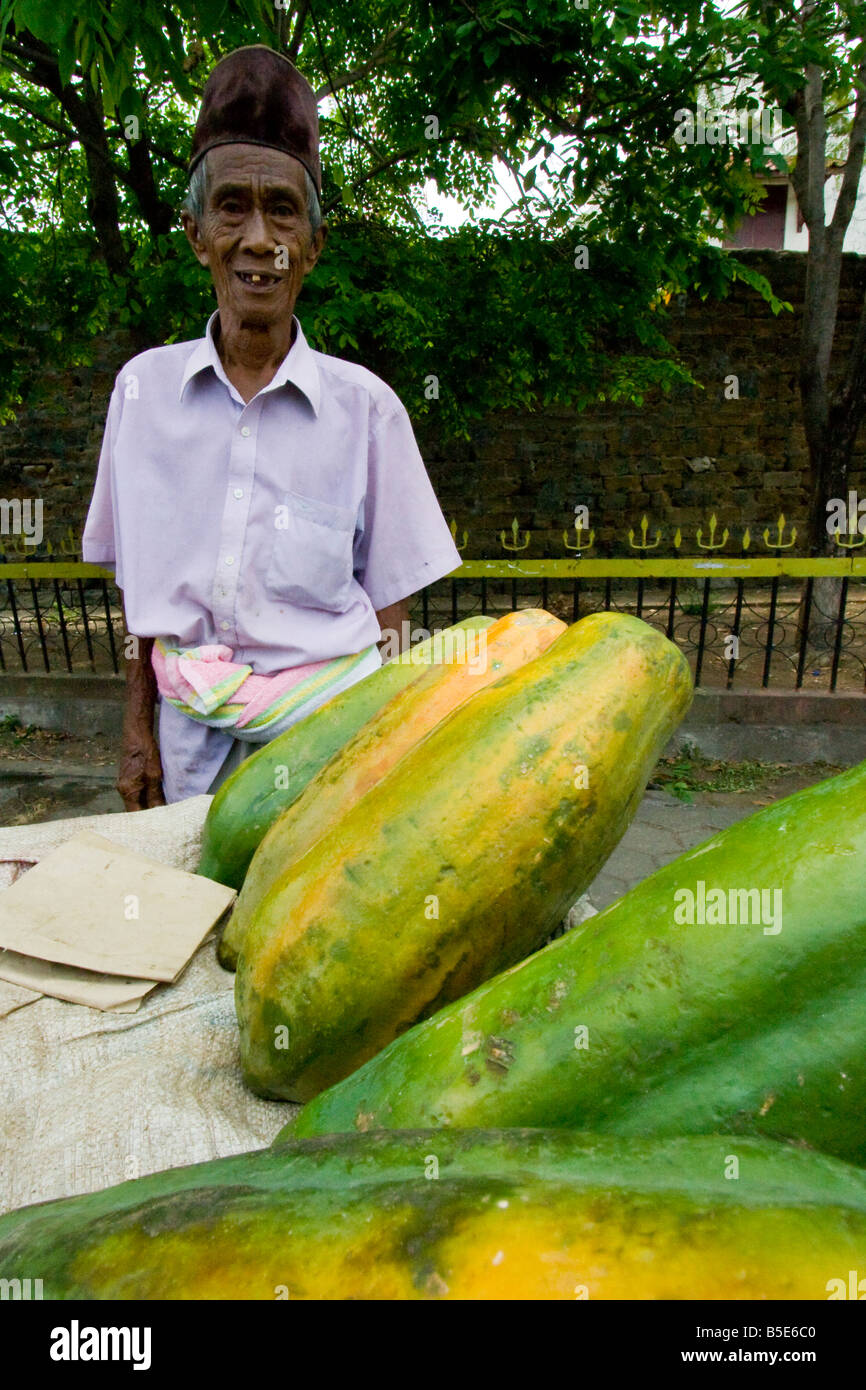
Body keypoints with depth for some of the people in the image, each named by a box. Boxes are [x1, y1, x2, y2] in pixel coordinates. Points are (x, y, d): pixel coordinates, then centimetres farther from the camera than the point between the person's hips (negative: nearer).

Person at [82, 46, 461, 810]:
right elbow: (141, 587, 7)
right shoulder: (144, 387, 2)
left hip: (326, 720, -2)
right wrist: (138, 729, 8)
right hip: (193, 729, 2)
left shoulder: (365, 405, -5)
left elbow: (390, 607, -1)